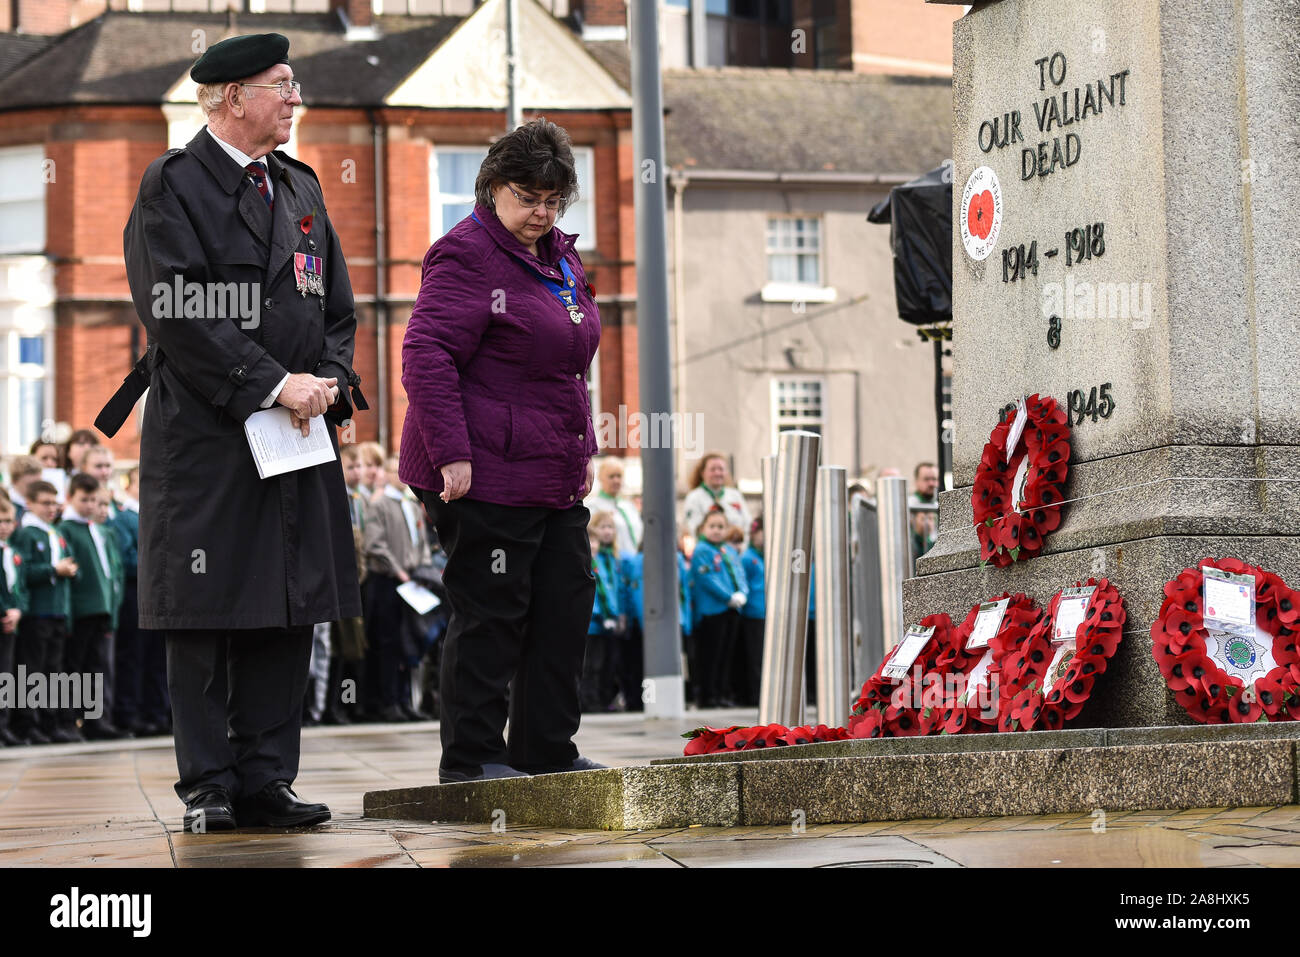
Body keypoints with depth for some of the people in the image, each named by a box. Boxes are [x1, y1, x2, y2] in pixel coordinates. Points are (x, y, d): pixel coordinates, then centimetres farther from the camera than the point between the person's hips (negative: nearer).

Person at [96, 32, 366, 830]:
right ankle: (208, 789, 5)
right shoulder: (173, 186, -5)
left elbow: (337, 306, 17)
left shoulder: (300, 187, 17)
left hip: (296, 434, 6)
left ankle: (266, 780, 12)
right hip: (204, 437, -6)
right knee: (205, 615, -1)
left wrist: (328, 382, -2)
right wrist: (273, 385, -18)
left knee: (289, 612, 5)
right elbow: (182, 316, -14)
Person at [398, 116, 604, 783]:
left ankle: (547, 750, 19)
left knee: (566, 606, 10)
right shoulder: (467, 255, -11)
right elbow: (426, 354, -18)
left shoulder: (560, 259, 17)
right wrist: (451, 452, -23)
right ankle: (471, 759, 5)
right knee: (490, 614, -4)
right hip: (484, 477, -9)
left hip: (553, 478, 9)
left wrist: (583, 450, 21)